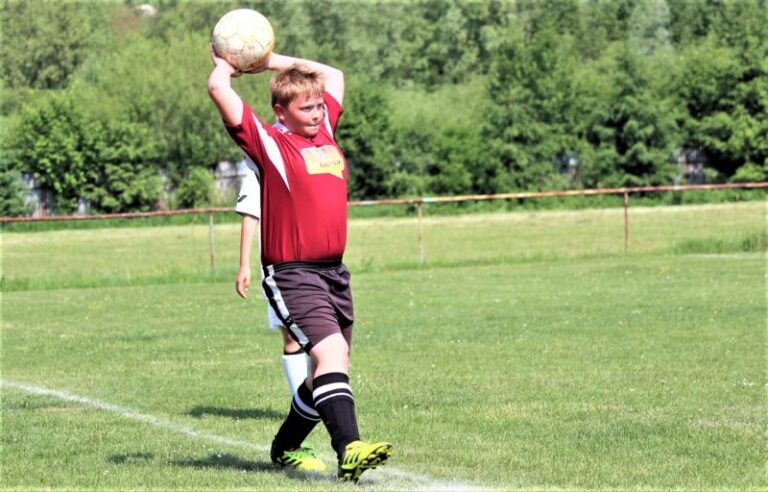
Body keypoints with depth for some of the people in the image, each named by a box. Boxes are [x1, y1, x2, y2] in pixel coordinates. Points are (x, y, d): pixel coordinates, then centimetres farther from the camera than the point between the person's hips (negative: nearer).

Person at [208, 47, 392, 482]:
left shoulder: (324, 130, 14)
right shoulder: (268, 142, -5)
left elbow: (333, 74, 30)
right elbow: (219, 88, -12)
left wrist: (270, 61, 24)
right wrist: (225, 65, 10)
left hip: (334, 271, 8)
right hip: (293, 274, -8)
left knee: (332, 367, 11)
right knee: (330, 353, -23)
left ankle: (286, 447, 28)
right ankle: (350, 451, -33)